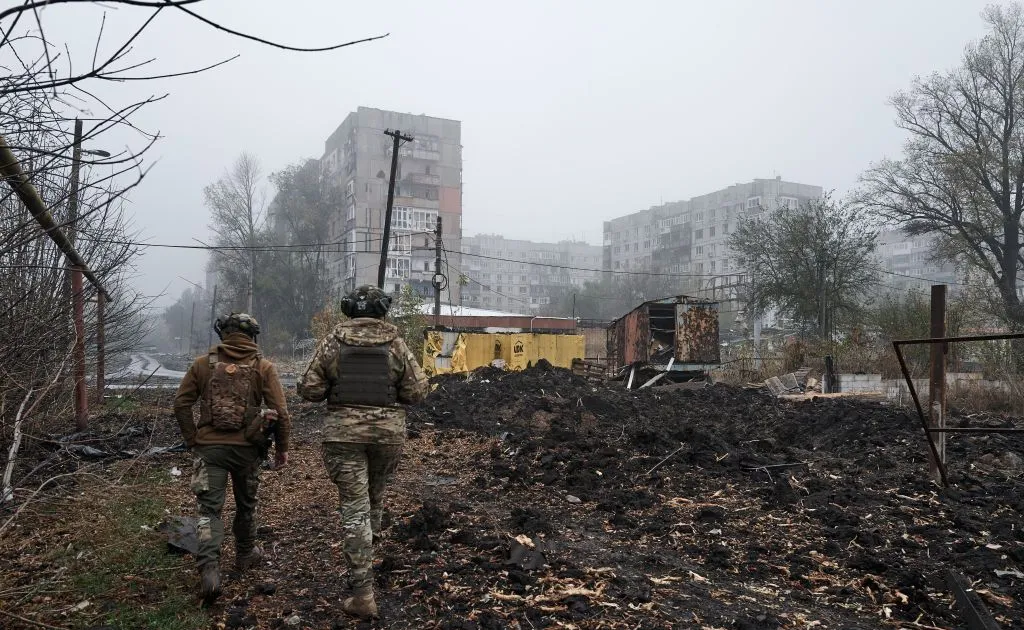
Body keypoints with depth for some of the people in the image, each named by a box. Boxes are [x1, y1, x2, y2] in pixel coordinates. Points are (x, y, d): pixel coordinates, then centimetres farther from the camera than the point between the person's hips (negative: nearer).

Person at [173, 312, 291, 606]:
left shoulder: (203, 363, 1)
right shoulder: (264, 367, -3)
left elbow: (181, 405, 2)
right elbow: (280, 411, -7)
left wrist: (193, 440, 10)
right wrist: (282, 447, 4)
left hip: (209, 447, 0)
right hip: (247, 449, 0)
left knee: (210, 509, 2)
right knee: (246, 504, 20)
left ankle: (209, 570, -15)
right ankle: (245, 555, 38)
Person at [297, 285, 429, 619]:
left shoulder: (333, 340, -1)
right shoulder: (395, 342, -1)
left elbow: (309, 389, -2)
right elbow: (418, 390, -4)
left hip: (344, 431, -1)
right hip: (388, 430, 1)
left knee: (354, 507, 2)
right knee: (375, 497, 23)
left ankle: (363, 592, 0)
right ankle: (364, 558, 44)